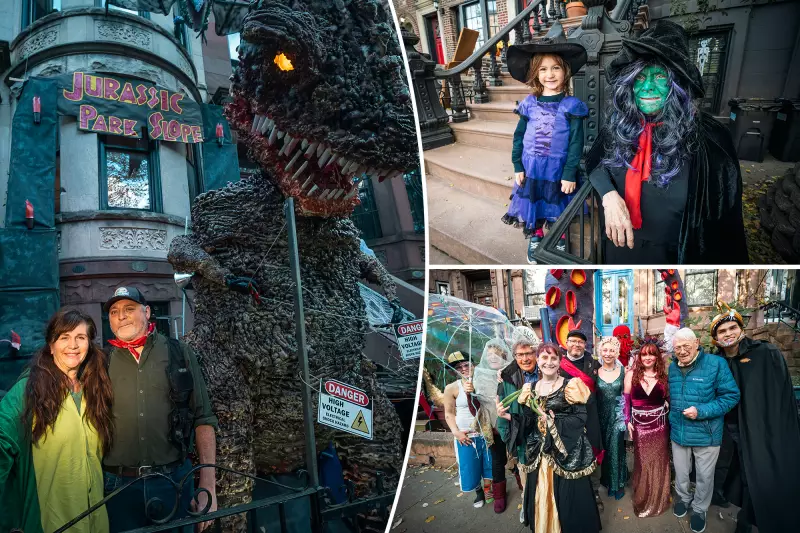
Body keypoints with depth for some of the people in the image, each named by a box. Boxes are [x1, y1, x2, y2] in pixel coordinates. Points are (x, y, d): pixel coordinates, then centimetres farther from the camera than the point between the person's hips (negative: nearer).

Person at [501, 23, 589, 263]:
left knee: (558, 210, 14)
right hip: (531, 168, 2)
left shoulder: (571, 105, -9)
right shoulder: (529, 103, -2)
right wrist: (517, 166, -1)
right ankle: (535, 239, 37)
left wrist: (570, 174, -11)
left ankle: (560, 241, 36)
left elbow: (576, 143, -8)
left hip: (558, 170, -2)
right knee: (532, 206, 15)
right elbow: (518, 136, 3)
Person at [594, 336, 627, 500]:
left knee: (616, 449, 1)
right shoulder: (595, 371, -2)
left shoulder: (623, 370, -4)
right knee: (604, 449, 12)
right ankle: (608, 481, 29)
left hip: (618, 414, -1)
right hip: (601, 416, 2)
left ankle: (618, 483, 20)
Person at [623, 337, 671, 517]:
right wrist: (628, 421, -4)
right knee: (642, 462, 9)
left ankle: (658, 499, 30)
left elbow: (669, 399, 5)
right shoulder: (632, 374, -6)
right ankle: (643, 499, 26)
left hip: (659, 425, 1)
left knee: (659, 461, 10)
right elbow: (626, 400, -2)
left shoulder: (663, 375, -2)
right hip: (640, 425, -1)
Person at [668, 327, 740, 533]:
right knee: (681, 473, 20)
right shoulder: (672, 367, -1)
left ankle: (699, 509, 39)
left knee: (704, 476, 16)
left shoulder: (716, 364, -18)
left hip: (706, 434, -3)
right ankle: (683, 498, 47)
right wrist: (671, 418, 5)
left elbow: (731, 396, -17)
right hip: (678, 432, 3)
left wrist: (701, 411, -25)